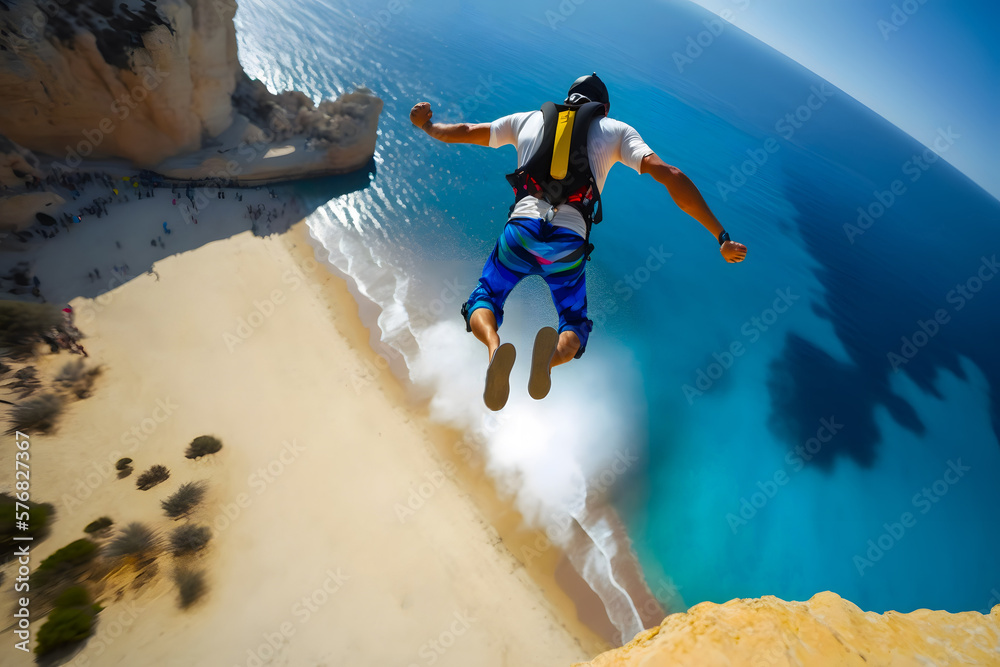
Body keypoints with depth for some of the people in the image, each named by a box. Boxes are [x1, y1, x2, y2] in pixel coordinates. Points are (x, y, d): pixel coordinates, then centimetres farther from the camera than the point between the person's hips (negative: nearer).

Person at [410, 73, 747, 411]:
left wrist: (426, 125, 58)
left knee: (482, 302, 20)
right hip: (569, 243, 0)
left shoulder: (526, 120, 26)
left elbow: (460, 132, 36)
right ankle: (552, 356, -22)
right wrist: (722, 237, 8)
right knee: (574, 329, 17)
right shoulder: (616, 130, 21)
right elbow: (670, 176, 8)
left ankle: (494, 346, -17)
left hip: (521, 228, 1)